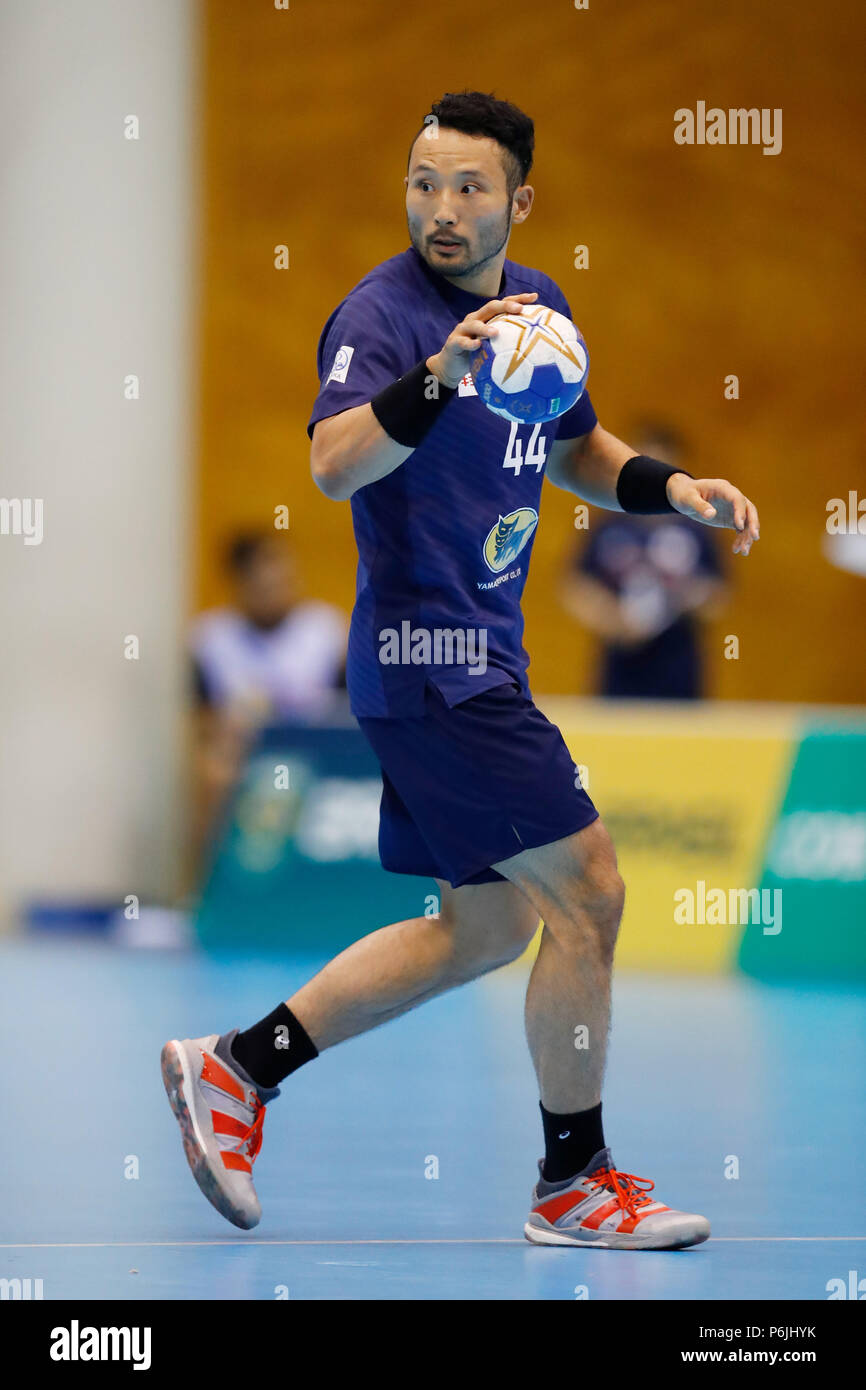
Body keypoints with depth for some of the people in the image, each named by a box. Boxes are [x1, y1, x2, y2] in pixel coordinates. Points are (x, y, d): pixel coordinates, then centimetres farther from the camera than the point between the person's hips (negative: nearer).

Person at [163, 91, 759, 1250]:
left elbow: (574, 449, 26)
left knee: (486, 928, 15)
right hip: (430, 660, -9)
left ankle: (237, 1068, 20)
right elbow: (335, 463, -33)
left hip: (475, 661, 9)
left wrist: (670, 487, 8)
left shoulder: (535, 302, 10)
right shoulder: (381, 314, -16)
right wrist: (440, 375, -49)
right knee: (587, 890, -9)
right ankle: (574, 1182, 3)